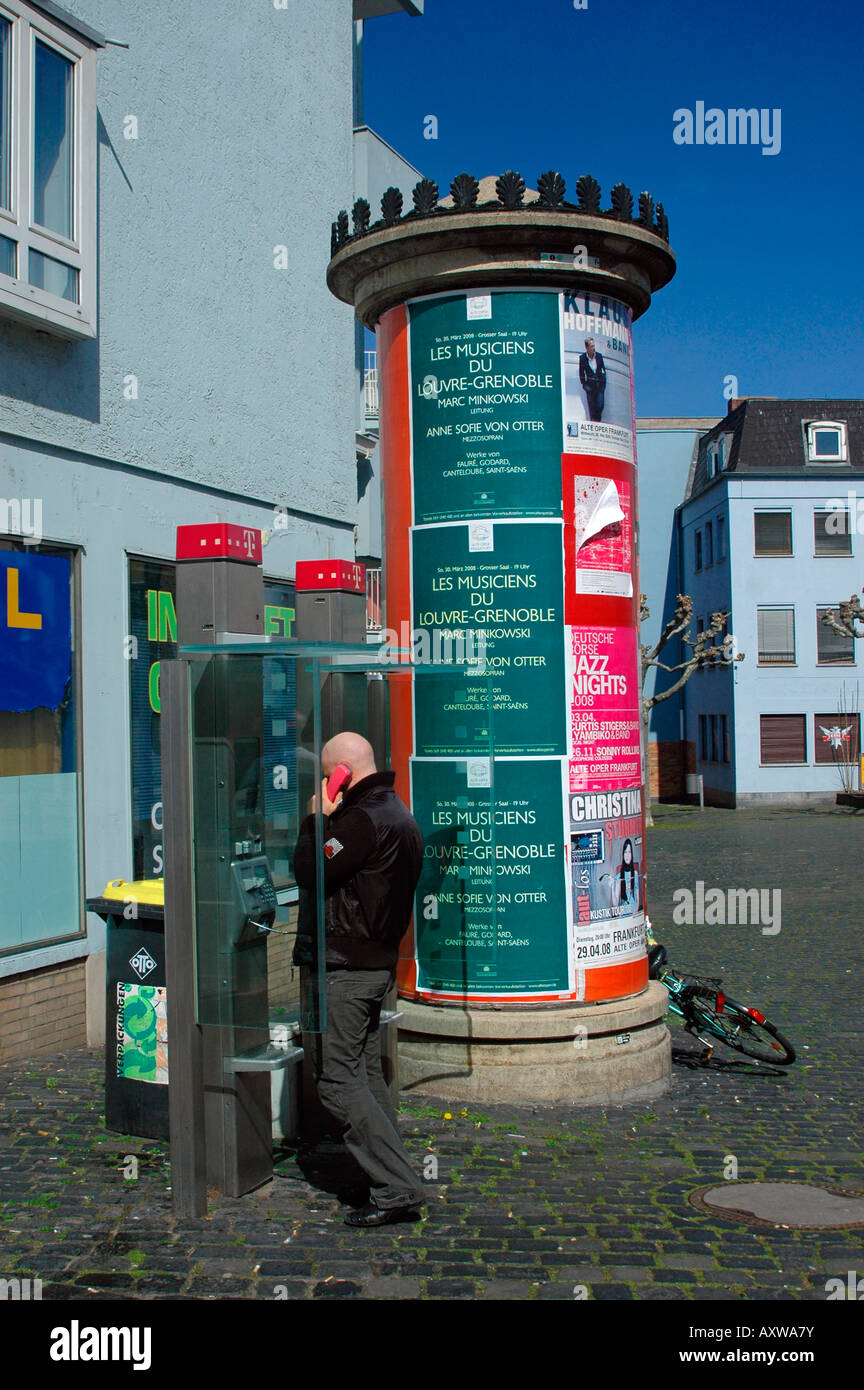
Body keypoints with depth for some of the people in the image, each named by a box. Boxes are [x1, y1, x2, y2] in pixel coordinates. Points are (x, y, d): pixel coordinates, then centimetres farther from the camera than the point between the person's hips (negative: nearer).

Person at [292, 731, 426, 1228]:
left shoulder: (363, 819, -17)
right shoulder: (399, 815, 15)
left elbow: (310, 873, -18)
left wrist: (317, 820, -6)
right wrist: (328, 821, 16)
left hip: (349, 964, -10)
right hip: (380, 959, 10)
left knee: (337, 1077, -6)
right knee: (367, 1074, 15)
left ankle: (398, 1190, -7)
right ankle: (397, 1184, 18)